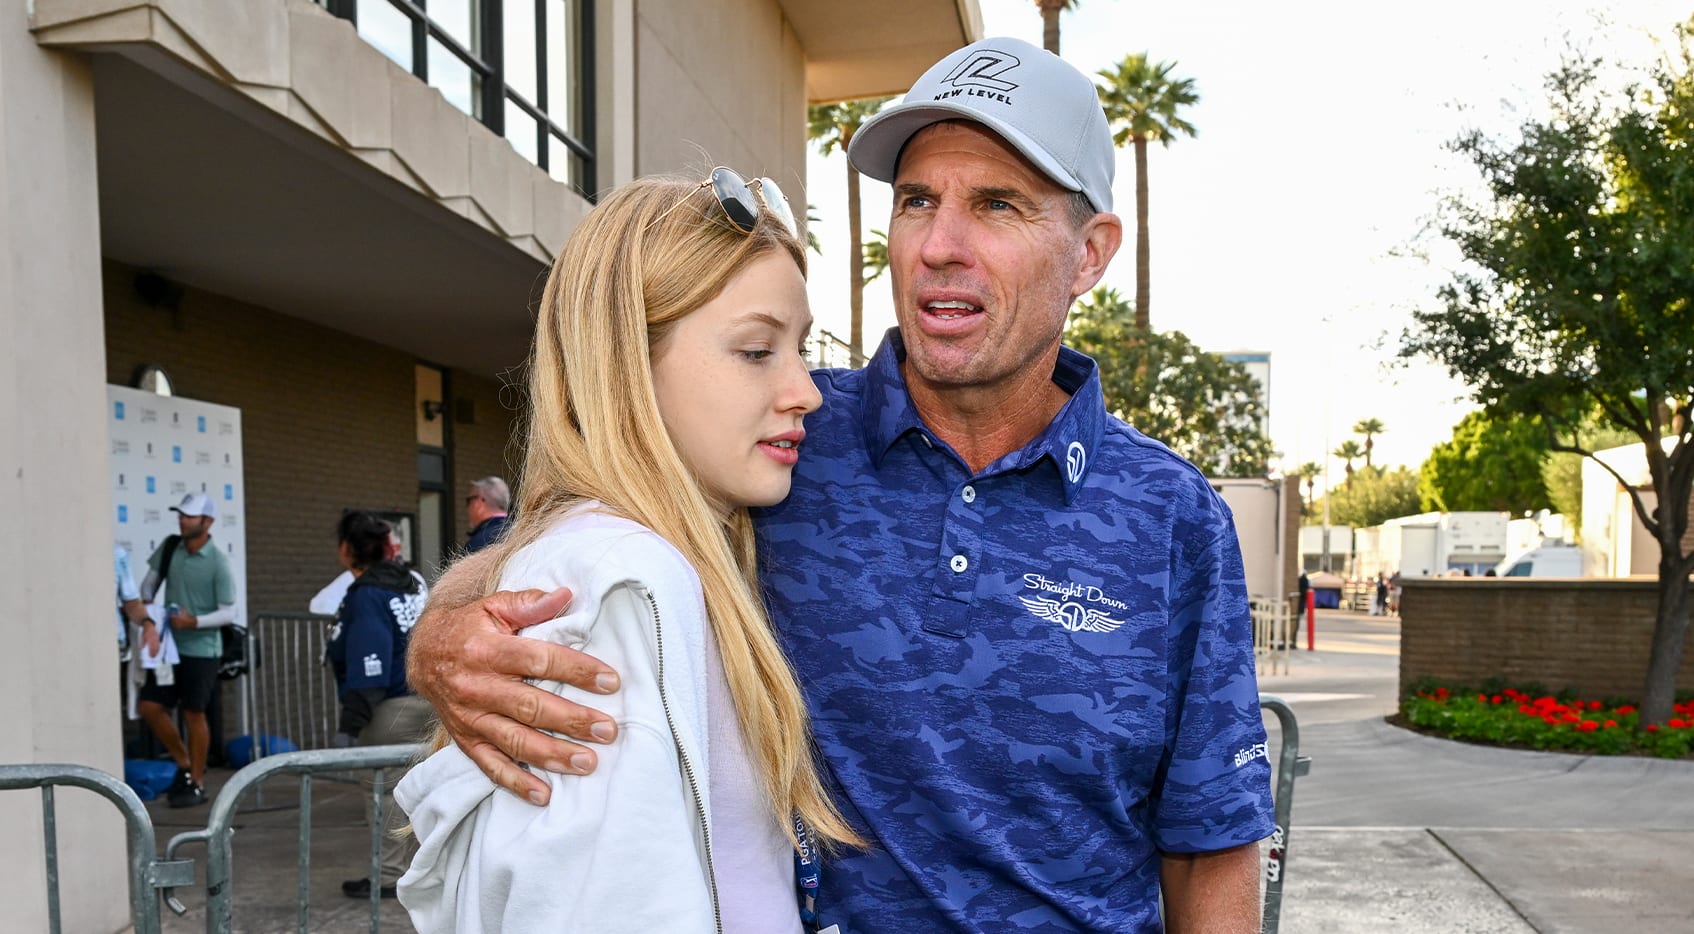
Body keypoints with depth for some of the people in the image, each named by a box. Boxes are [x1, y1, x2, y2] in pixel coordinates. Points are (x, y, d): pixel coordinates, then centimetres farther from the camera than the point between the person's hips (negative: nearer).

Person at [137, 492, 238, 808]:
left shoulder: (218, 563, -13)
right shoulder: (170, 547, 3)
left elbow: (228, 613, -11)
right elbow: (148, 585, 9)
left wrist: (194, 621, -22)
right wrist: (148, 622, -4)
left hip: (200, 649, -6)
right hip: (170, 645, 6)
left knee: (194, 714, 1)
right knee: (149, 706, 4)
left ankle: (197, 783, 14)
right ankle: (185, 764, 23)